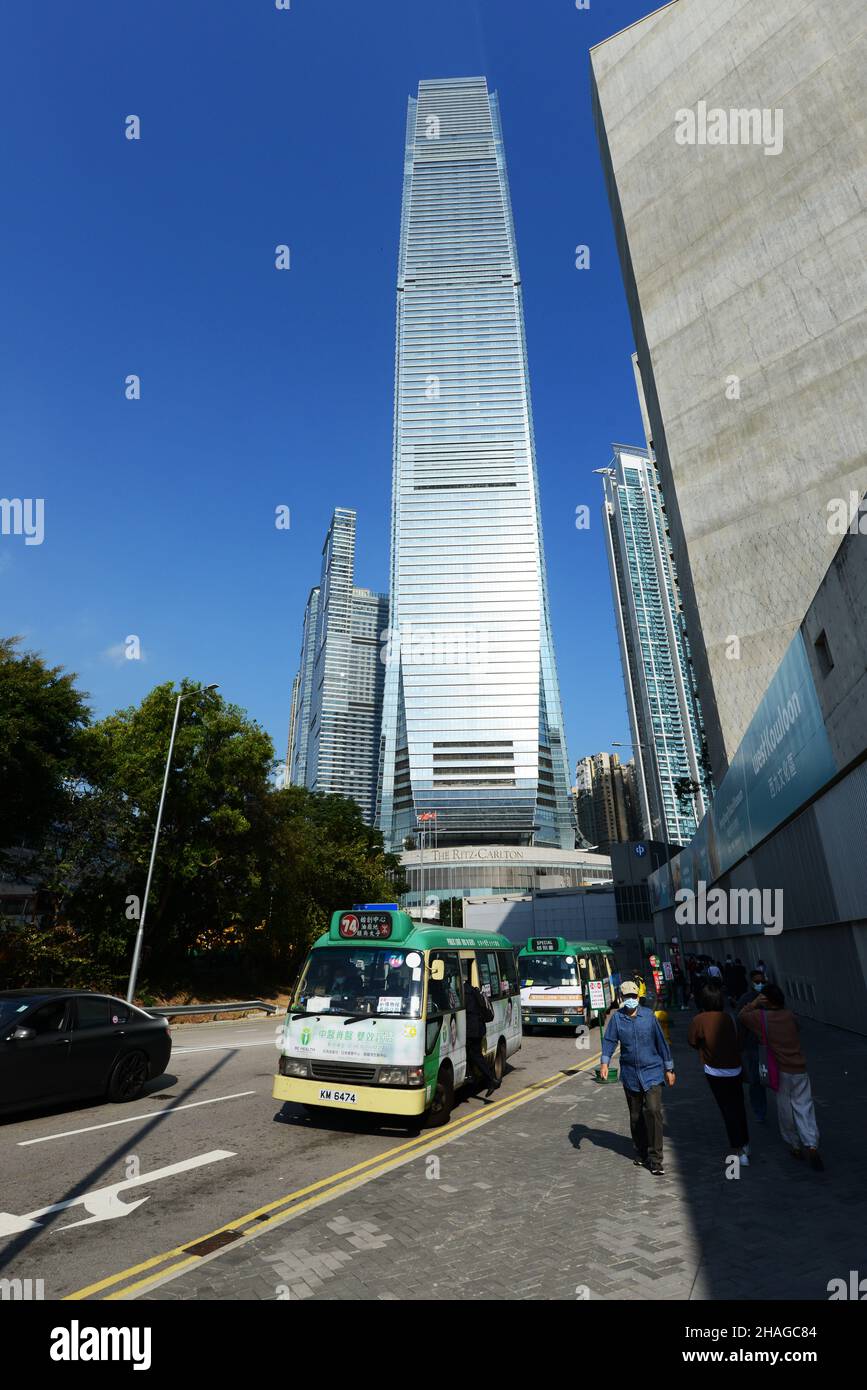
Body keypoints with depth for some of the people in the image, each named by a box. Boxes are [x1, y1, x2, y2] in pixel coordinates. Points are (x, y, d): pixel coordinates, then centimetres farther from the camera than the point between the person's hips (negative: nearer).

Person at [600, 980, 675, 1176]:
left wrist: (669, 1069, 8)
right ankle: (640, 1154, 31)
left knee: (653, 1111, -14)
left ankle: (655, 1159, -3)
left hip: (652, 1072, -1)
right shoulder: (616, 1018, -4)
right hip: (630, 1074, 2)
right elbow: (609, 1041, -7)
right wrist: (604, 1063, -22)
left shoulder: (648, 1015, -4)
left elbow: (661, 1042, 3)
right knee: (635, 1116, 13)